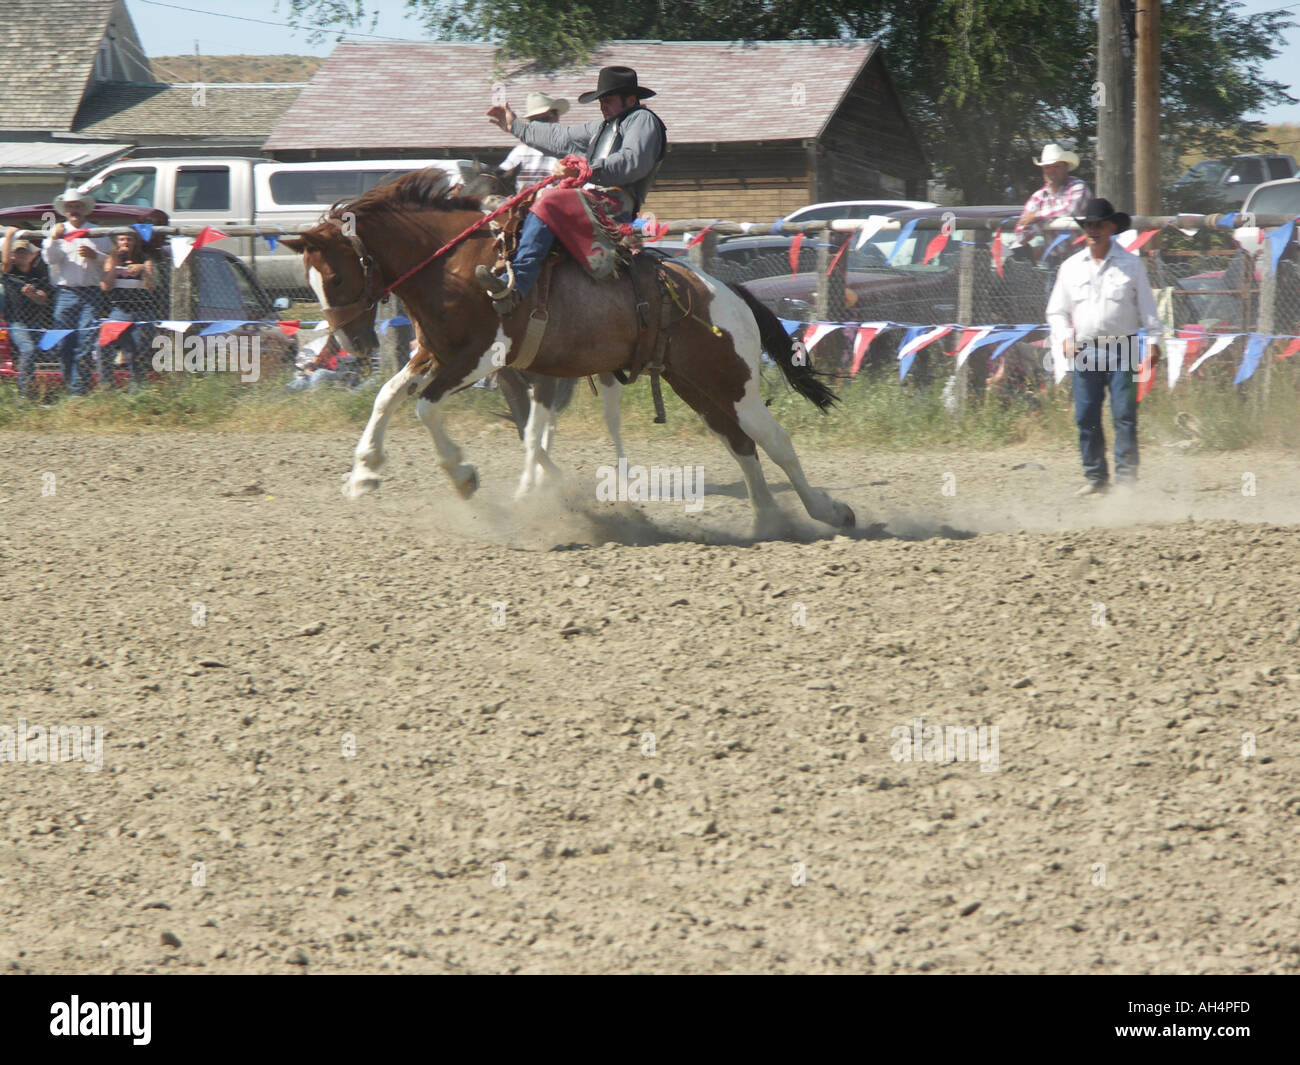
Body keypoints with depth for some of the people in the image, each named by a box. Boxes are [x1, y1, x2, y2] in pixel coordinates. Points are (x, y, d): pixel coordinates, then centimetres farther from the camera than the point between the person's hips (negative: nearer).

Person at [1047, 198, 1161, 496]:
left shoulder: (1131, 265, 4)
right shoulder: (1071, 267, 11)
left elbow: (1147, 306, 7)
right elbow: (1056, 311, 14)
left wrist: (1154, 341, 0)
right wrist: (1065, 339, -2)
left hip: (1121, 349, -3)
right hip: (1083, 351, 3)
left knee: (1124, 415, -8)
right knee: (1086, 417, 2)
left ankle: (1126, 475, -6)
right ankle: (1095, 476, 10)